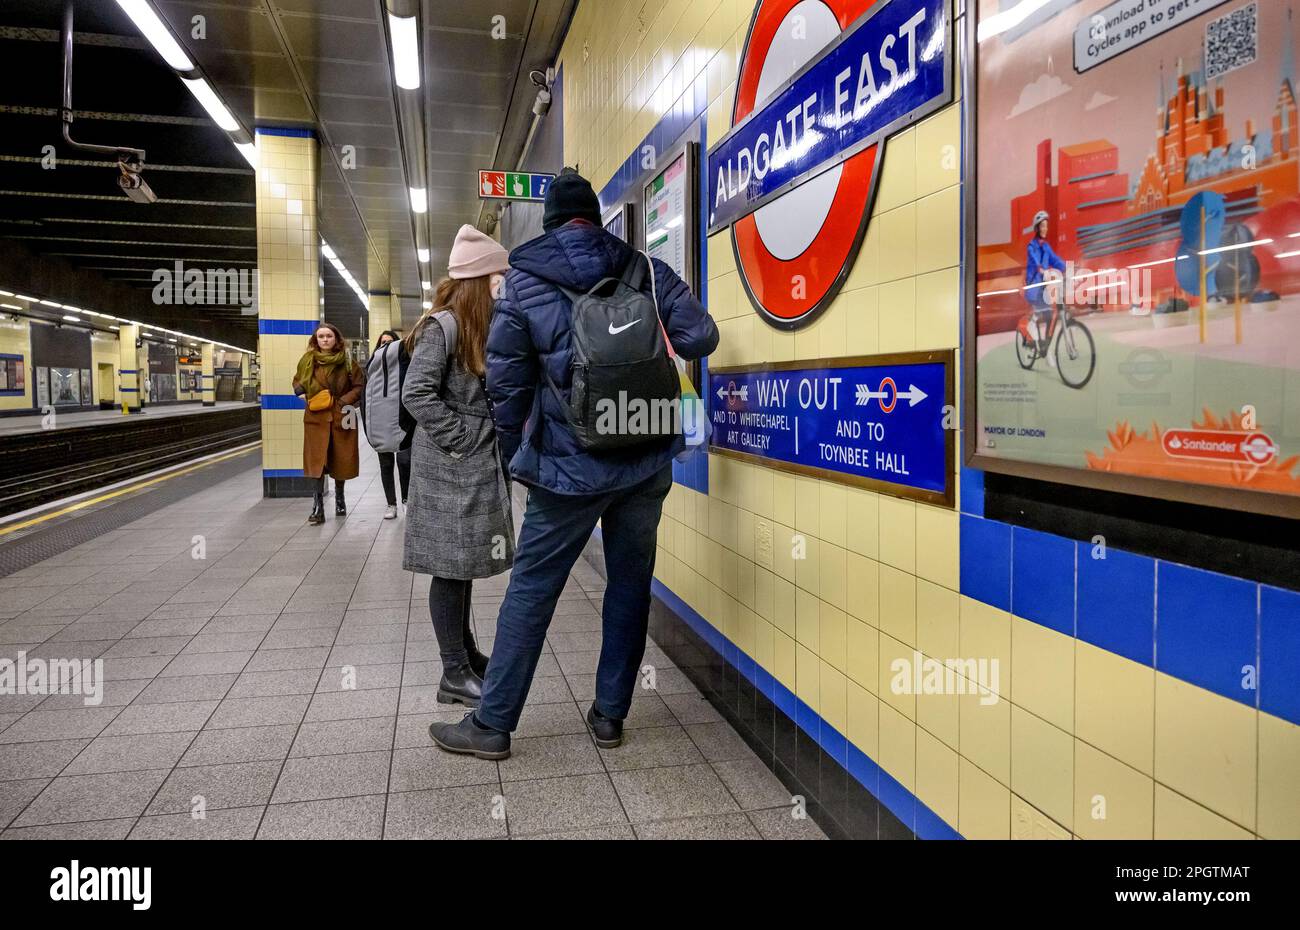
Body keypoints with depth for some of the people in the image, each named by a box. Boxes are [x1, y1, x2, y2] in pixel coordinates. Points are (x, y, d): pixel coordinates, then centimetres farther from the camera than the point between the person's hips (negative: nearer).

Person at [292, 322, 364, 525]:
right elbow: (297, 381, 19)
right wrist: (303, 394, -1)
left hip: (341, 417, 0)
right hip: (316, 417, 0)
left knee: (341, 460, 8)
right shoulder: (307, 360, 5)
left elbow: (360, 385, 4)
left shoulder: (347, 361, 1)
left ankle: (339, 499, 29)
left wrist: (346, 400, -10)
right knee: (318, 461, -7)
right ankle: (318, 508, -7)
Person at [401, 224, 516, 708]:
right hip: (451, 468, -9)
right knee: (451, 565, -2)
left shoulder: (483, 328, 13)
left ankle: (466, 655, 29)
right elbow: (416, 393, -19)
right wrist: (459, 439, -17)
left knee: (464, 565, 16)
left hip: (480, 466, 9)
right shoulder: (442, 328, -13)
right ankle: (455, 675, 7)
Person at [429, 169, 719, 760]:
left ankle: (492, 724, 17)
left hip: (571, 466, -2)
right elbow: (699, 338, 0)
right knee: (630, 585, 14)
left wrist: (515, 454, 15)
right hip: (648, 460, 3)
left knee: (530, 590, 7)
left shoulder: (523, 282, 0)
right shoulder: (644, 268, 3)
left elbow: (505, 383, 1)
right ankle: (610, 715, 24)